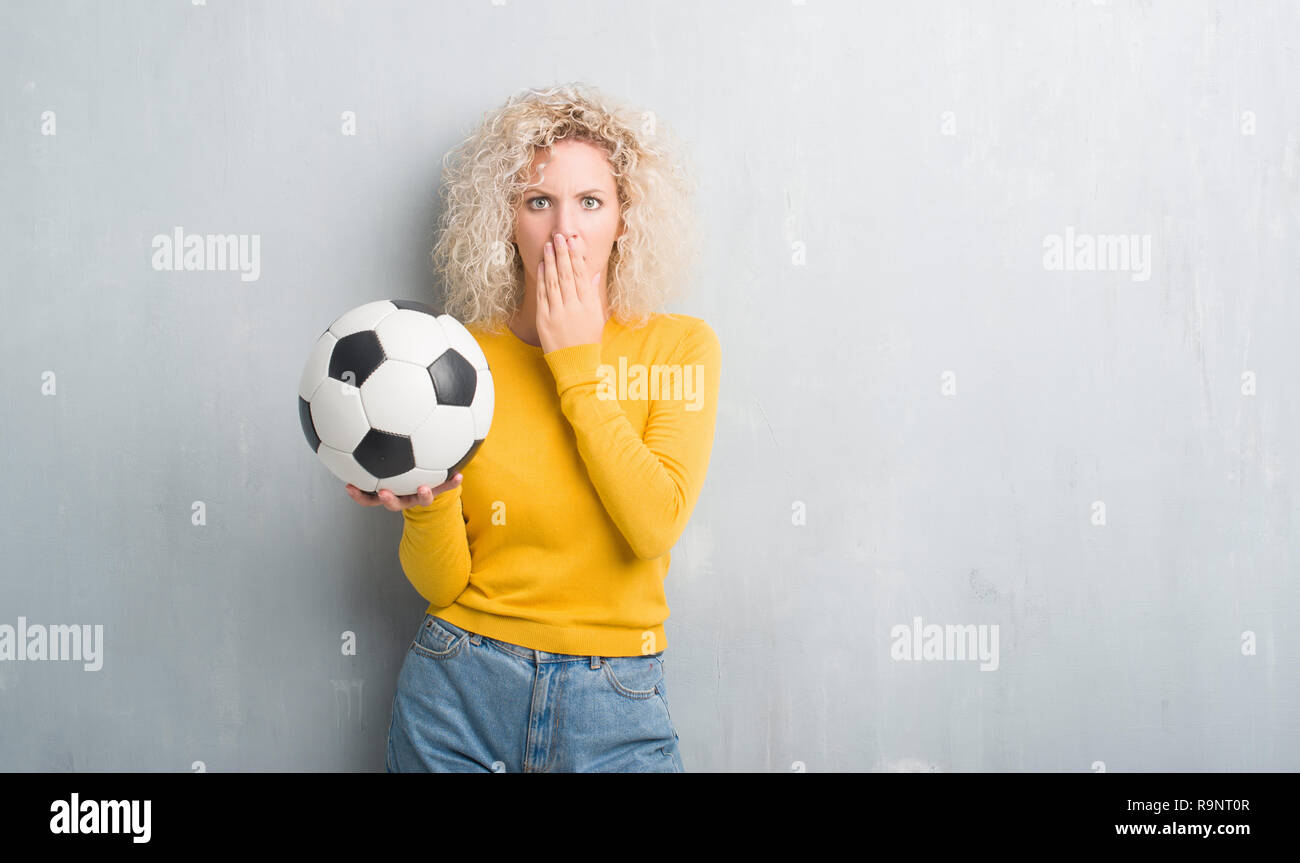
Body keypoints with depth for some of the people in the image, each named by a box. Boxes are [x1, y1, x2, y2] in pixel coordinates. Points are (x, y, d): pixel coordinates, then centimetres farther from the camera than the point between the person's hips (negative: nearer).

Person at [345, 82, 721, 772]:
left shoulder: (680, 347, -2)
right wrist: (427, 503, -23)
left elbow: (656, 524, -17)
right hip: (460, 690, 1)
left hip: (614, 704, -1)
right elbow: (442, 584, -2)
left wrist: (577, 363, -12)